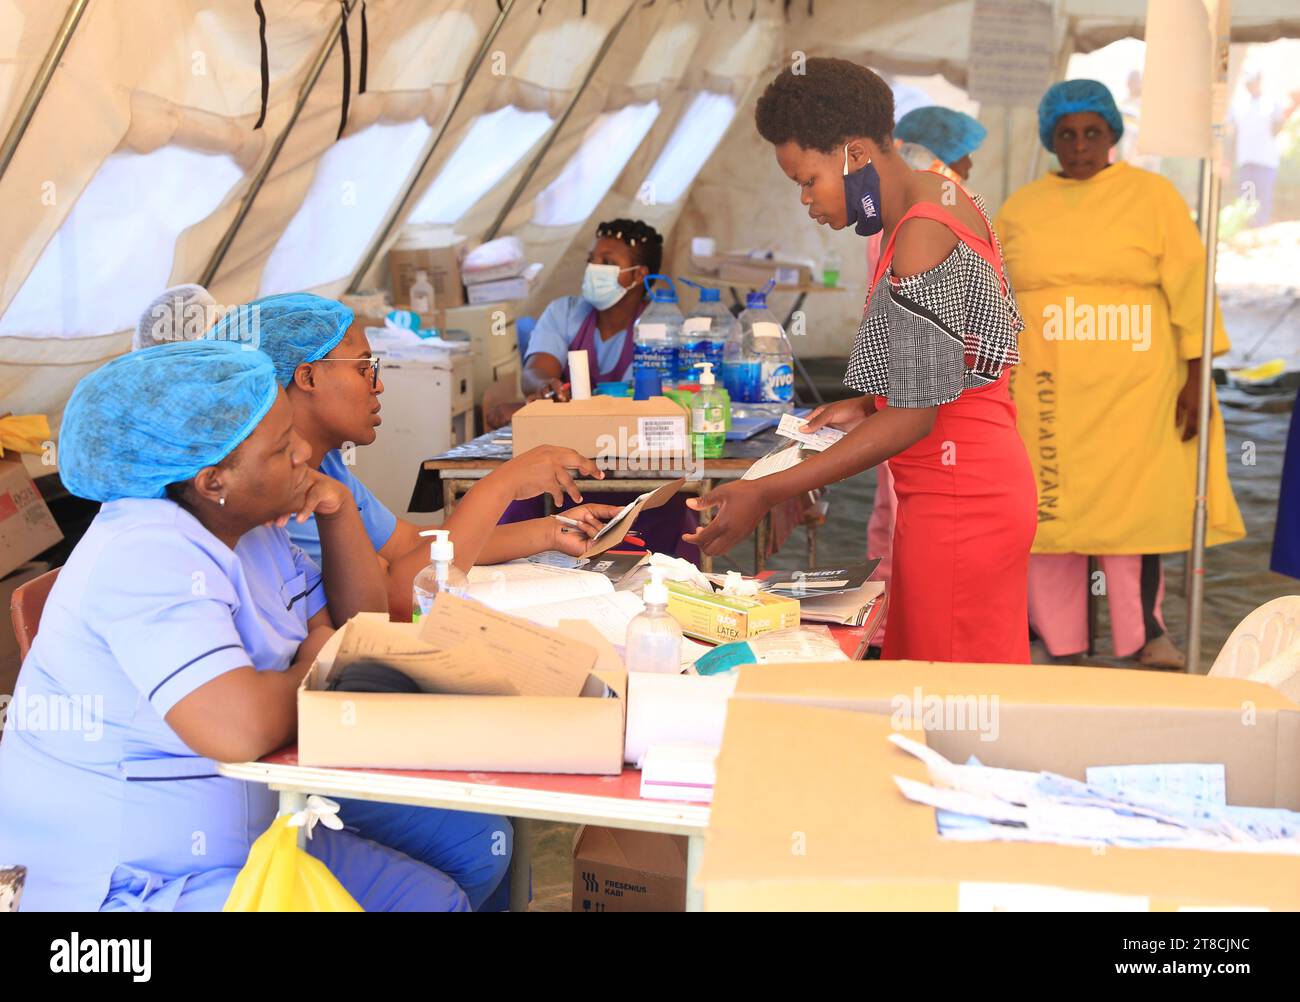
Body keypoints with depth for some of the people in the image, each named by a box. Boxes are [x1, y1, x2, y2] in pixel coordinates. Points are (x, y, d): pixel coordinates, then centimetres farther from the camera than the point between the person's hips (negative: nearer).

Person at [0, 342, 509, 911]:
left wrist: (338, 512, -4)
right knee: (429, 899, -17)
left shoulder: (245, 524, 3)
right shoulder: (148, 556, -26)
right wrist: (311, 672, -16)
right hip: (139, 880, -10)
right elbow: (243, 728, -39)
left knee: (476, 839, 8)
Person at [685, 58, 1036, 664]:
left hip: (958, 501, -10)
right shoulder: (946, 202, 11)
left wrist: (766, 494, -22)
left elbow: (913, 418, -22)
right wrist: (867, 407, 11)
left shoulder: (920, 240, -20)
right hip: (981, 478, 10)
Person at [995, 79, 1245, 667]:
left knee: (1135, 505, -3)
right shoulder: (1019, 210, 11)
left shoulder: (1152, 196, 4)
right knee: (1048, 507, 2)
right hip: (1046, 392, 2)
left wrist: (1196, 380, -5)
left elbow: (1189, 287, 0)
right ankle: (1059, 644, 13)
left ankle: (1144, 630, 12)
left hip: (1133, 387, -2)